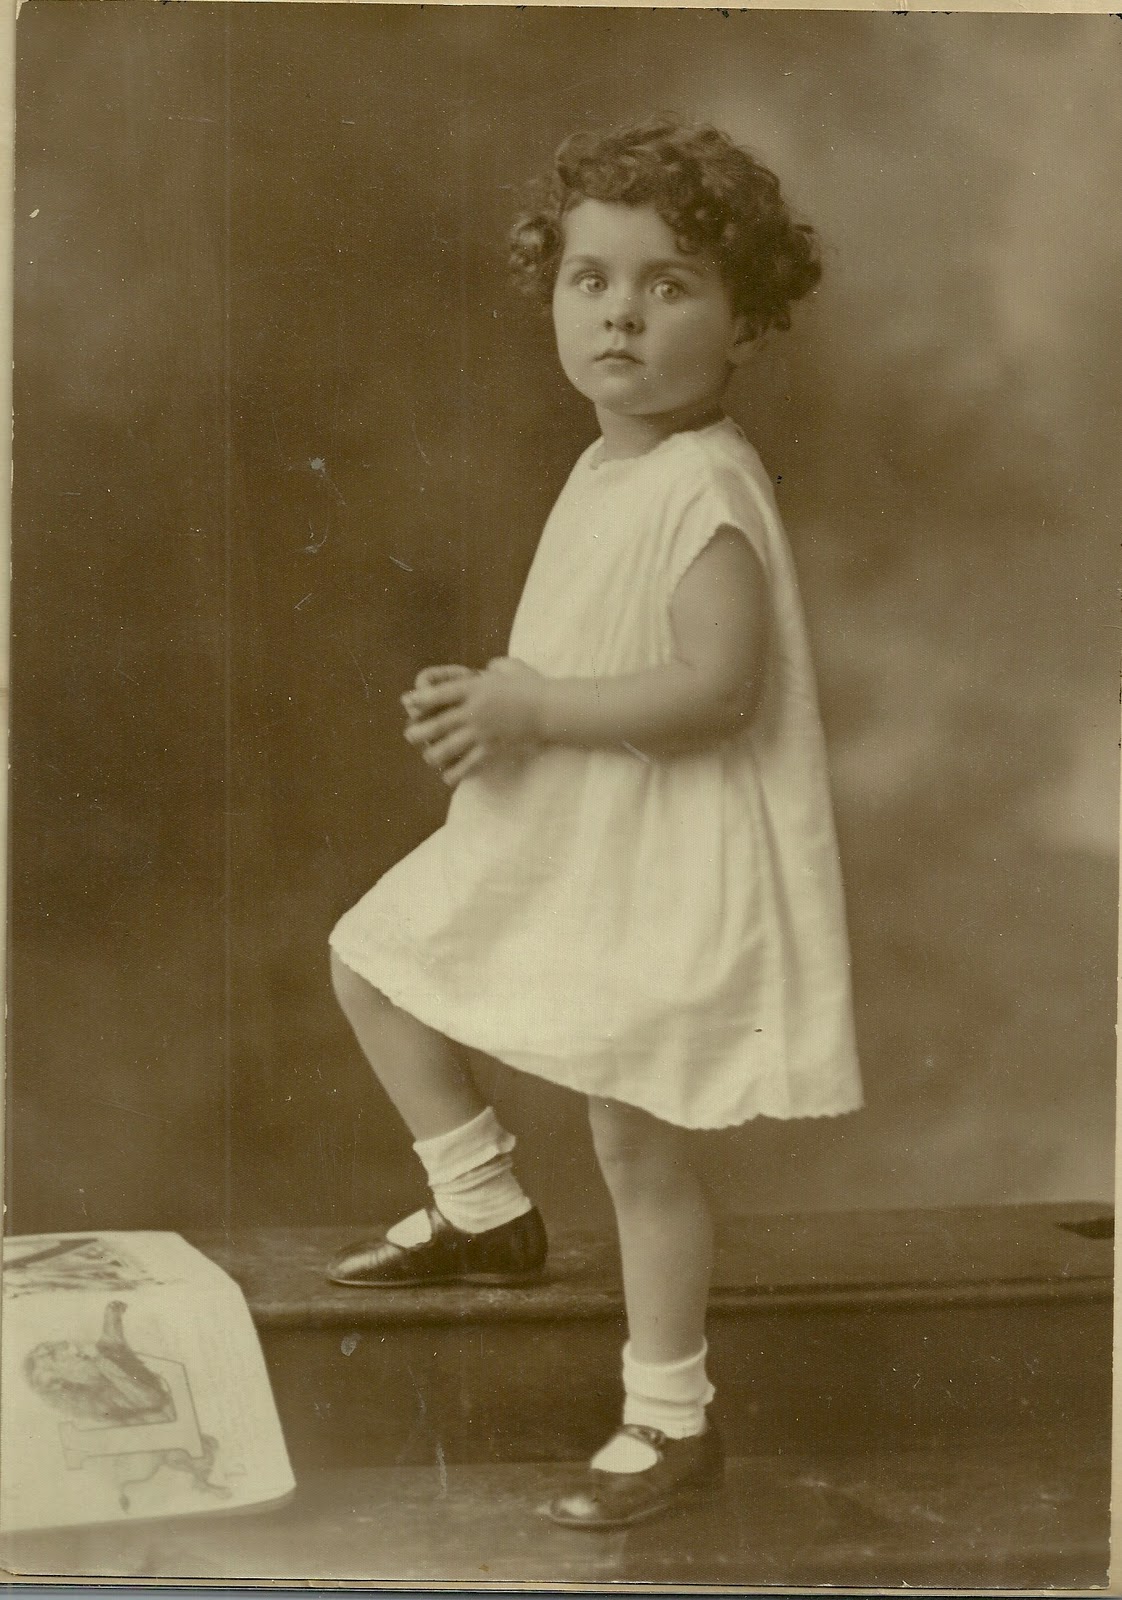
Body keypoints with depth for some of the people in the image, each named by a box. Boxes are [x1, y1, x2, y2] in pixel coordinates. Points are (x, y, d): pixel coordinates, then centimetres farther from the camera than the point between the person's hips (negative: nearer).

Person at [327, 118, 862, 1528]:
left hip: (663, 851, -9)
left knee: (633, 1137, -1)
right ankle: (483, 1210, 27)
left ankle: (670, 1422, 16)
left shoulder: (707, 486, -20)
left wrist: (526, 706, -23)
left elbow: (711, 687, -29)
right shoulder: (603, 470, 9)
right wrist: (484, 706, 1)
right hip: (552, 832, 10)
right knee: (370, 958, 14)